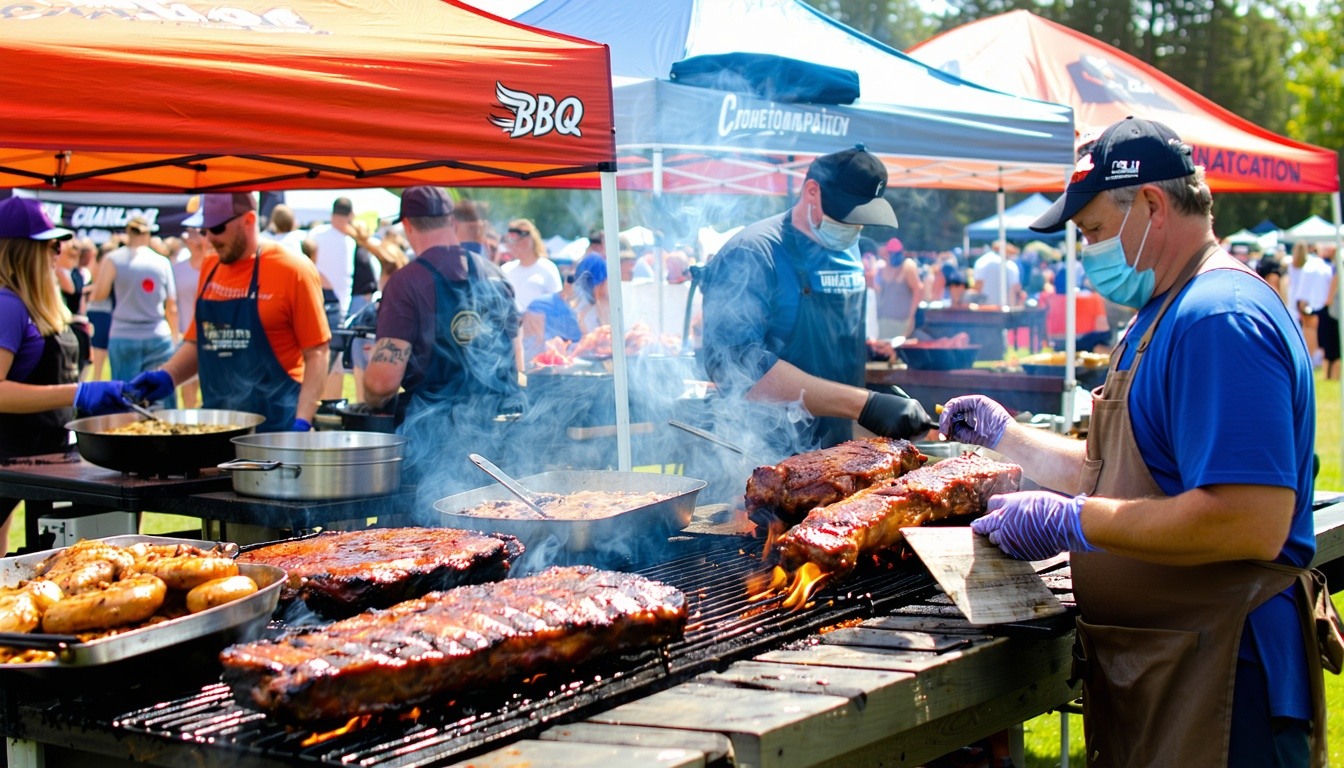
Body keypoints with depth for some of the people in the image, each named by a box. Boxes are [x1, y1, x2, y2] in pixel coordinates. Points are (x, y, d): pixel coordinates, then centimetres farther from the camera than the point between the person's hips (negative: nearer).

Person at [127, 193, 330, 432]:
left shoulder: (292, 270, -8)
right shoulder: (210, 268, 10)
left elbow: (316, 353, -9)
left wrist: (302, 422, -18)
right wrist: (166, 377, 2)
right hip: (214, 423, 5)